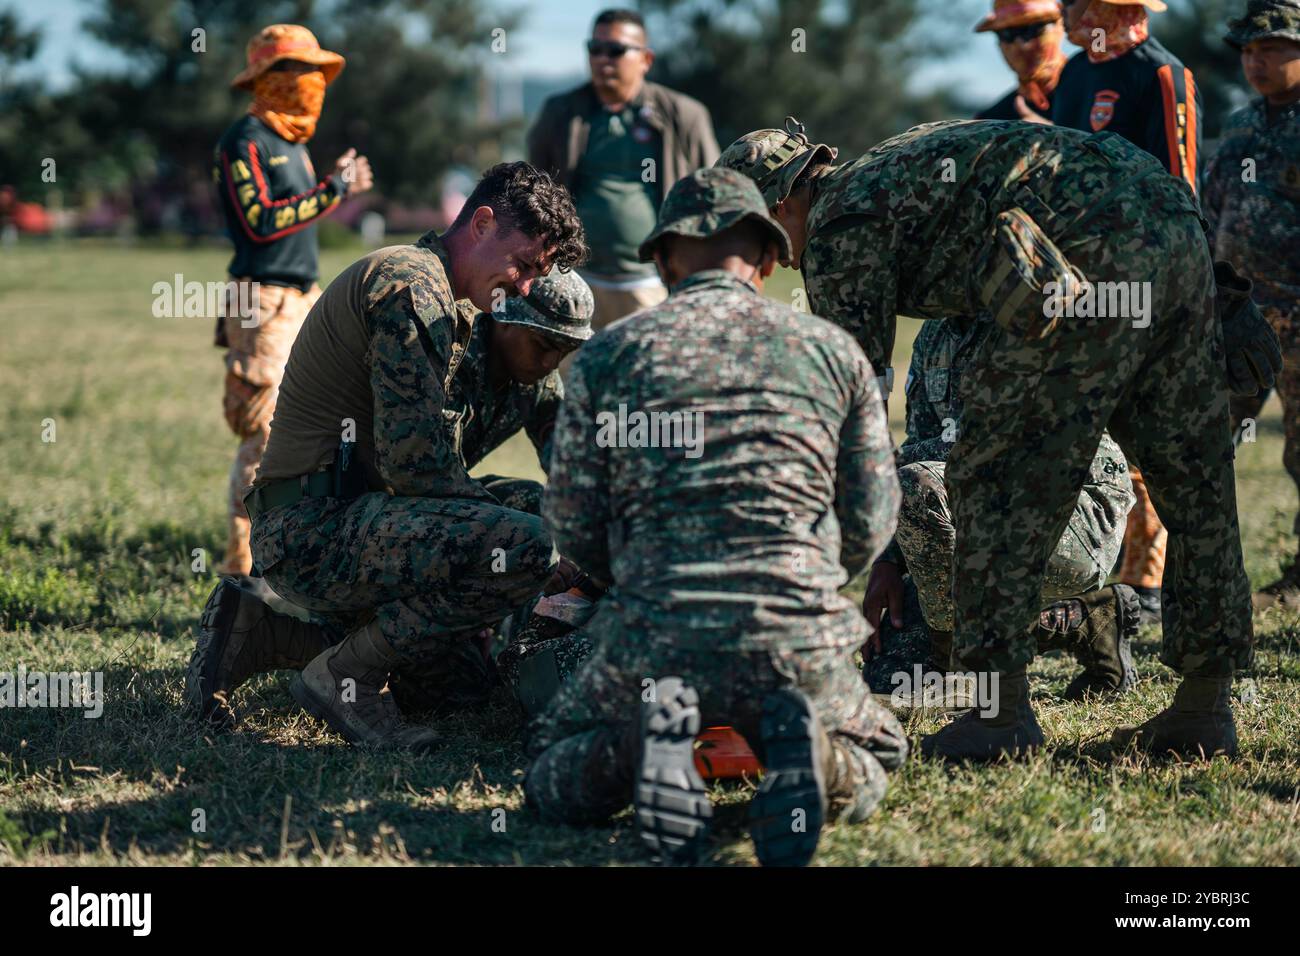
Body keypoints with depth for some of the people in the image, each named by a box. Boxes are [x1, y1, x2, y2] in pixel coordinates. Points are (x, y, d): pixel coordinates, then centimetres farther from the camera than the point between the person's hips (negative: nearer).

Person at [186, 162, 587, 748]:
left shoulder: (443, 305, 22)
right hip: (316, 528, -11)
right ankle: (345, 676, -13)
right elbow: (416, 465, -19)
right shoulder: (411, 283, -13)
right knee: (527, 546, -26)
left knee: (462, 669, 22)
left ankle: (256, 626, 18)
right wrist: (498, 504, -6)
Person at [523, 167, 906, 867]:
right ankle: (812, 755, -9)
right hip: (798, 644, 1)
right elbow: (870, 520, 14)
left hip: (653, 644, 0)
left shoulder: (608, 353, 9)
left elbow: (573, 525, 9)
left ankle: (639, 746, -11)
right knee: (873, 761, 29)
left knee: (550, 768, 24)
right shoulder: (830, 349, 12)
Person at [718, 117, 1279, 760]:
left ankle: (1003, 713, 4)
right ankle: (1206, 709, 22)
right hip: (1181, 230, 9)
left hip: (1095, 262, -9)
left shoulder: (839, 227, 6)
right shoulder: (899, 167, 32)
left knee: (992, 480, 2)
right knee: (1193, 487, 14)